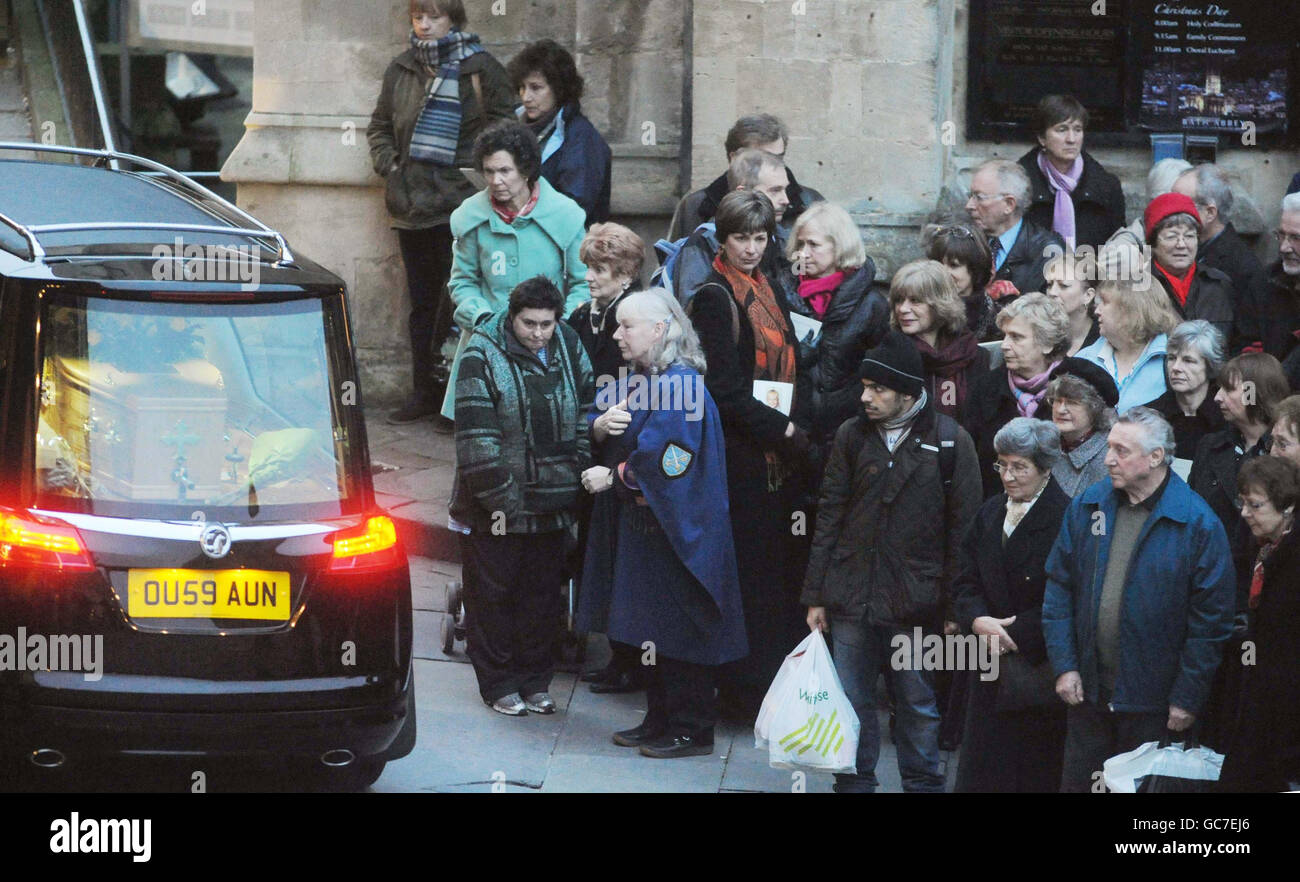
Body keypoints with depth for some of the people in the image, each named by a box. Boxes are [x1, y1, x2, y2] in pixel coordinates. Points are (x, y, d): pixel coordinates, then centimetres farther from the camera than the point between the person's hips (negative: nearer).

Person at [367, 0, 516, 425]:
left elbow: (503, 128, -4)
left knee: (454, 300, -10)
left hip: (459, 203, -5)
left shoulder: (481, 69, -3)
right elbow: (379, 127, 21)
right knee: (422, 304, 11)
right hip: (411, 205, 5)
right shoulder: (400, 70, 12)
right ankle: (424, 393, 18)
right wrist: (388, 164, 6)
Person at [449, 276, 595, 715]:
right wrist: (499, 494, -18)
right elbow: (476, 438, -17)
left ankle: (535, 679, 23)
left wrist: (580, 474, 3)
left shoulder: (569, 348, 4)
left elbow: (586, 416, 13)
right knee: (493, 595, 4)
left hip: (552, 503, 5)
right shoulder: (483, 357, -13)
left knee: (543, 593, 12)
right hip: (495, 511, -5)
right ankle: (498, 684, 15)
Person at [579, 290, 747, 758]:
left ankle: (691, 731, 6)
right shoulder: (640, 379, 11)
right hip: (642, 524, 9)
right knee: (652, 630, 15)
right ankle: (660, 719, 24)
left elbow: (662, 460, -23)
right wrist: (600, 426, -8)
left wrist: (613, 477, -12)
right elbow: (597, 425, 15)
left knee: (678, 632, -2)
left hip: (675, 528, -9)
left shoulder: (680, 385, -18)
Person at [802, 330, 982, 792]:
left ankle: (923, 783, 21)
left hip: (916, 602, -3)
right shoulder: (852, 435, 4)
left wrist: (955, 606, -5)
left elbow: (963, 529, -3)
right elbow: (829, 516, 8)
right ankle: (854, 783, 20)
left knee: (918, 704, 8)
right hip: (851, 598, 3)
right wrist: (816, 594, 6)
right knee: (852, 701, 8)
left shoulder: (950, 441, -6)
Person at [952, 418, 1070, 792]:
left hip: (1041, 673, -6)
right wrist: (978, 620, -9)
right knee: (979, 774, 5)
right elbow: (966, 583, 12)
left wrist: (1017, 634, -15)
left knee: (1037, 776, 0)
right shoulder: (990, 513, 11)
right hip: (992, 673, 6)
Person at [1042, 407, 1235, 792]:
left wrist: (1187, 698, -12)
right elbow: (1059, 588, 7)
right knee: (1078, 782, 12)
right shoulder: (1087, 507, 3)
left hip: (1153, 703, -4)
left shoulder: (1198, 524, -12)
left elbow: (1212, 620, -11)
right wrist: (1064, 665, -2)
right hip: (1088, 691, 4)